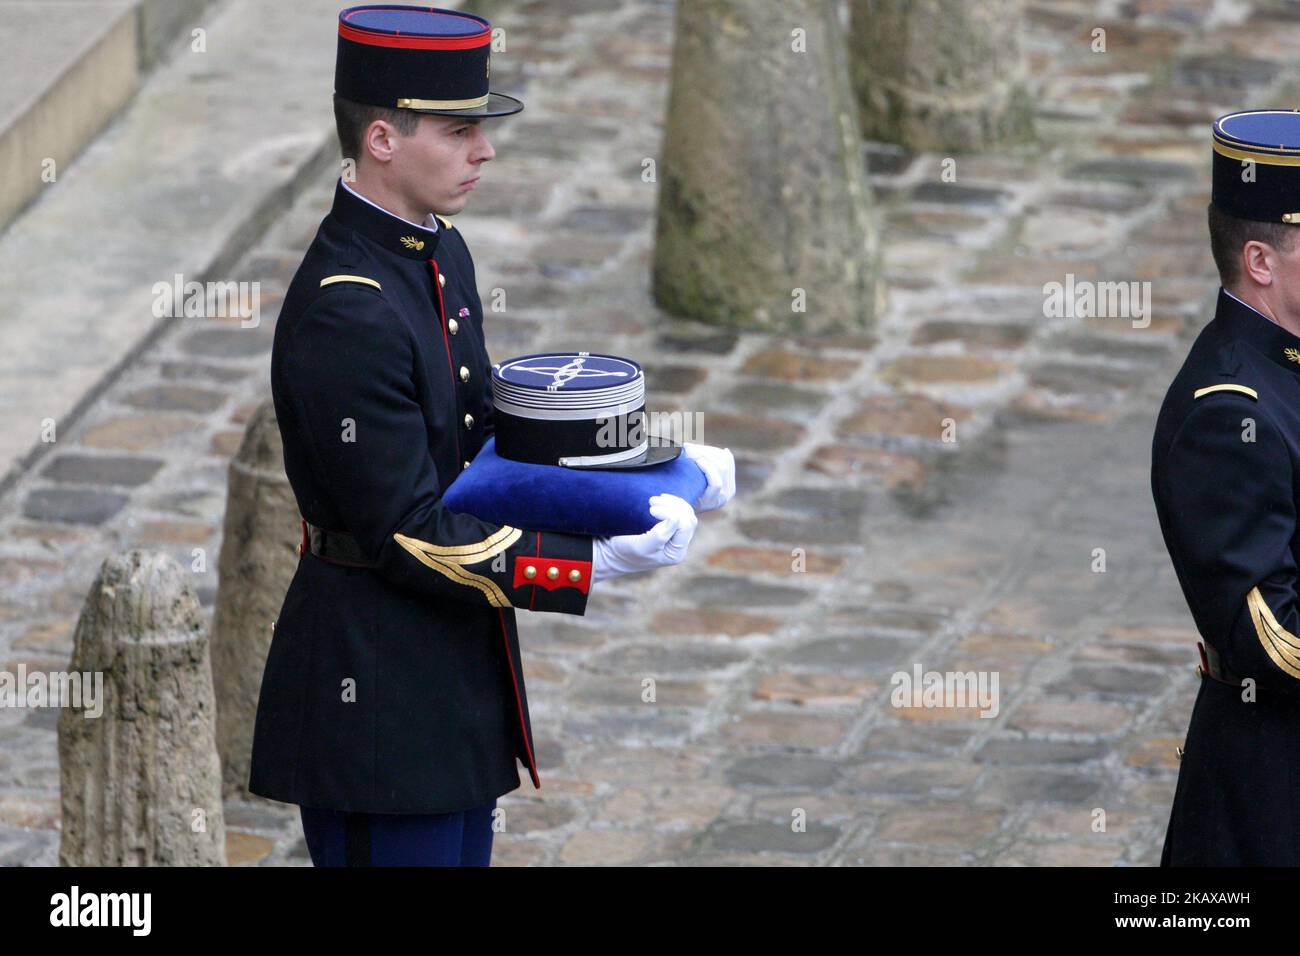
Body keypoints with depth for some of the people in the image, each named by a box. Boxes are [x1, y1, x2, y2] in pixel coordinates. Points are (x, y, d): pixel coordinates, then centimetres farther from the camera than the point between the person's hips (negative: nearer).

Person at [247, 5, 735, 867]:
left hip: (455, 682, 10)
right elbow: (408, 536, -23)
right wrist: (598, 560, -24)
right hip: (375, 694, -10)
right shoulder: (344, 316, -23)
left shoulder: (439, 253, 8)